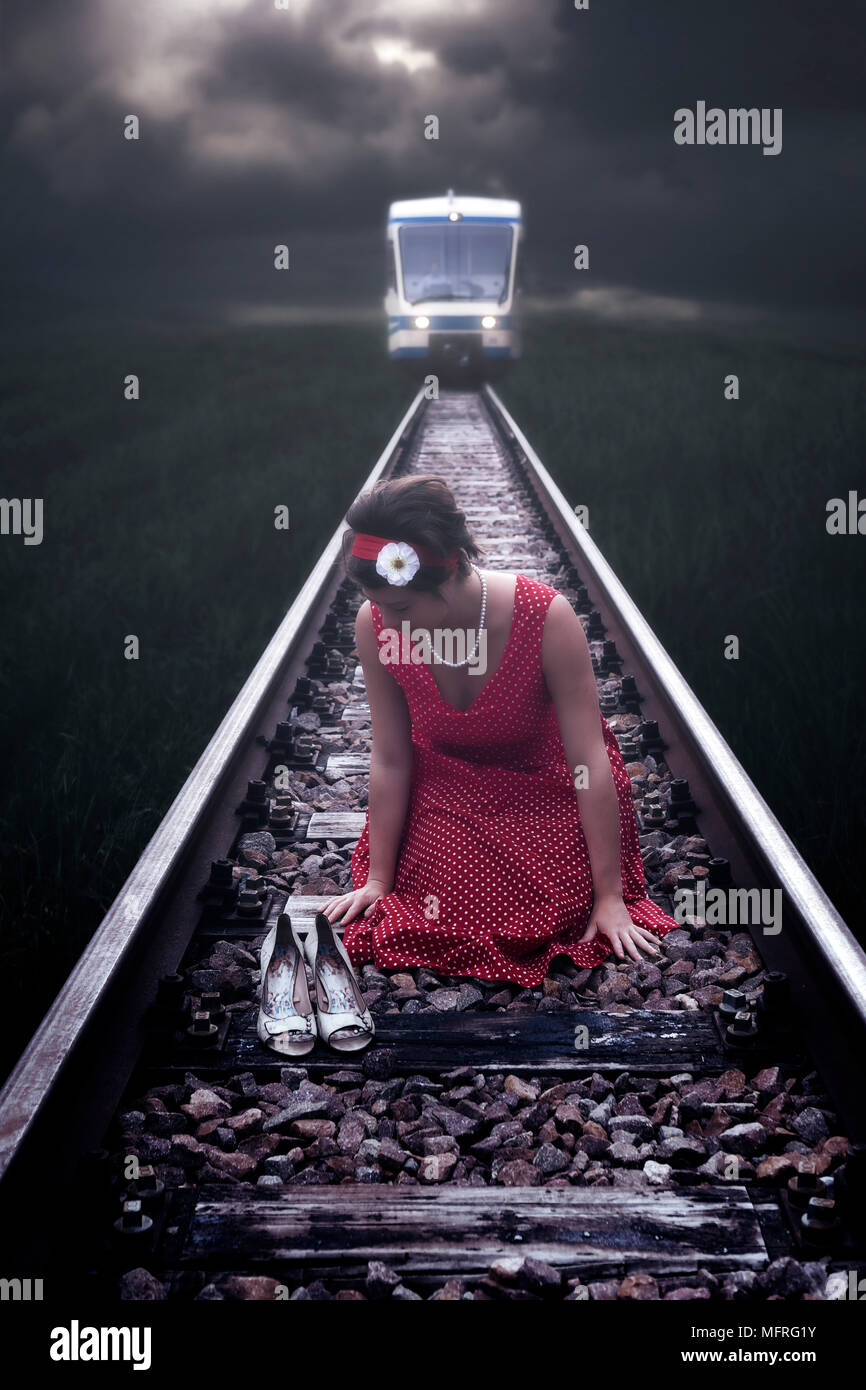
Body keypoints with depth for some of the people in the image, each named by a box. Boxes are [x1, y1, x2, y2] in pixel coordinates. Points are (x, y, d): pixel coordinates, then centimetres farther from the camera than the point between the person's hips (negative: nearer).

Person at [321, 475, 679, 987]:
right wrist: (378, 879, -7)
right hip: (446, 788, 2)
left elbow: (590, 762, -27)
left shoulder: (546, 618, -33)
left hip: (545, 784, -2)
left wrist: (609, 897, -22)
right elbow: (390, 760, -13)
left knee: (559, 911, -15)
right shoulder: (375, 627, -24)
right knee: (451, 917, -14)